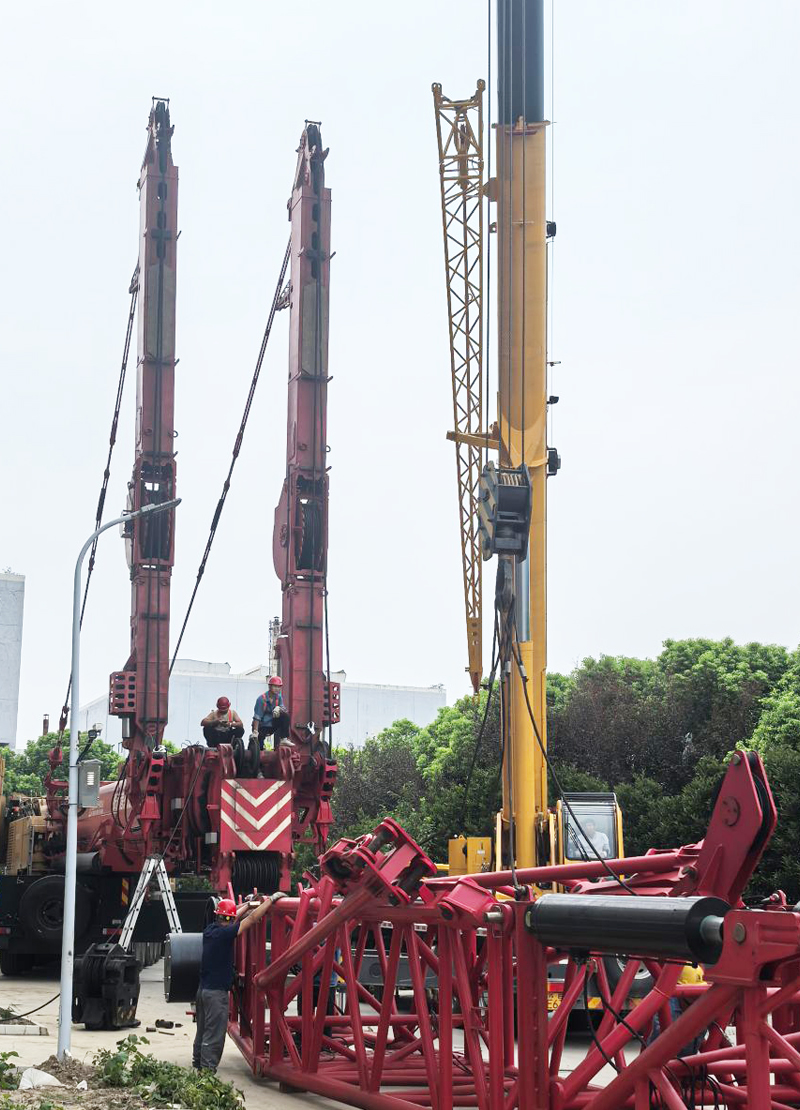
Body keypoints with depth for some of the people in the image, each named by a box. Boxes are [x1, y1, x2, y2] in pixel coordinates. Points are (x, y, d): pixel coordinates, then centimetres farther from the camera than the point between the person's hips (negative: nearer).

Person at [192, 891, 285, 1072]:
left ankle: (197, 1065, 26)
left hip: (204, 988, 8)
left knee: (202, 1033, 18)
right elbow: (252, 919, -15)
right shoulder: (224, 933, -18)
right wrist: (271, 900, -7)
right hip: (217, 992, -8)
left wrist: (248, 904, 29)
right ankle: (207, 1070, -4)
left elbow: (232, 918, 22)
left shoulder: (209, 930, 4)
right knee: (213, 1037, -4)